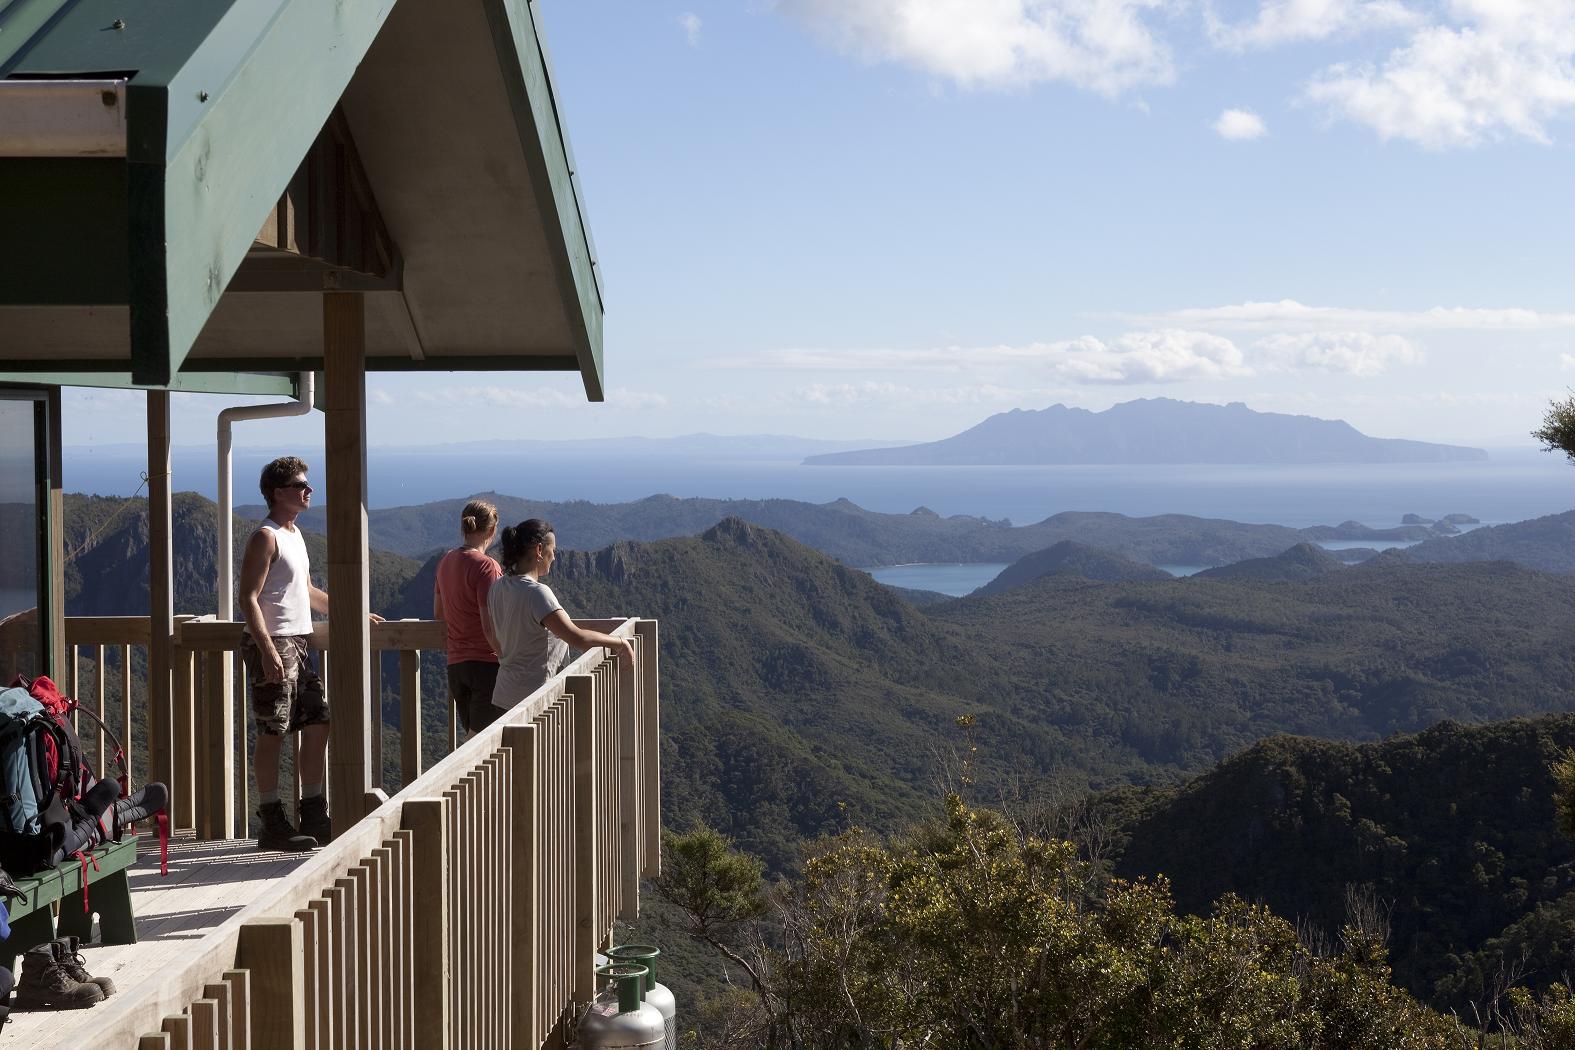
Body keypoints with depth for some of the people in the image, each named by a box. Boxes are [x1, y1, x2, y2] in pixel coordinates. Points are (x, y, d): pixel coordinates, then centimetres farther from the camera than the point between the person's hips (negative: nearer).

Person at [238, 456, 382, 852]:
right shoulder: (265, 537, -11)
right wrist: (267, 650, -25)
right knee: (273, 733, -5)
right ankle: (273, 825, 1)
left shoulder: (294, 534, 18)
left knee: (318, 725, 8)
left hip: (298, 643, 9)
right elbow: (249, 598, -17)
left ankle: (314, 817, 15)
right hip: (273, 645, -9)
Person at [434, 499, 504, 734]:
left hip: (455, 664, 7)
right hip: (487, 662, -7)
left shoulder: (446, 562, 10)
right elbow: (490, 627, -18)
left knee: (474, 736, 16)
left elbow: (438, 614, 18)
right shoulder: (486, 566, -14)